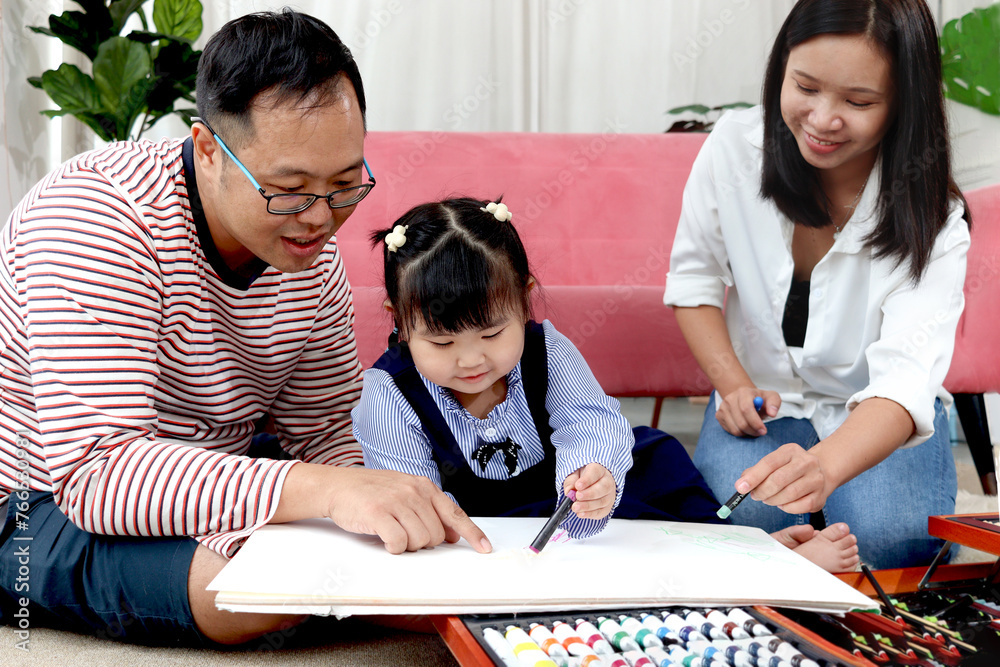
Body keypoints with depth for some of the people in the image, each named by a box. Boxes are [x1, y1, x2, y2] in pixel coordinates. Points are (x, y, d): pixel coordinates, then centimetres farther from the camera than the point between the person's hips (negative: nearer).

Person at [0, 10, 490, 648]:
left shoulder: (313, 257, -4)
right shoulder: (99, 218, -27)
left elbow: (328, 434, 4)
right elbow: (95, 472, -35)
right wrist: (324, 489, -45)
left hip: (198, 496, 7)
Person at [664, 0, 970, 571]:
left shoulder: (932, 222, -22)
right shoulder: (735, 146, -14)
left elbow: (905, 379, -37)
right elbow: (694, 278, 2)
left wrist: (824, 467, -59)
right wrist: (734, 385, -14)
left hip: (876, 413, -1)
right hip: (762, 397, 1)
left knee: (889, 539, -30)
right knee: (749, 519, -29)